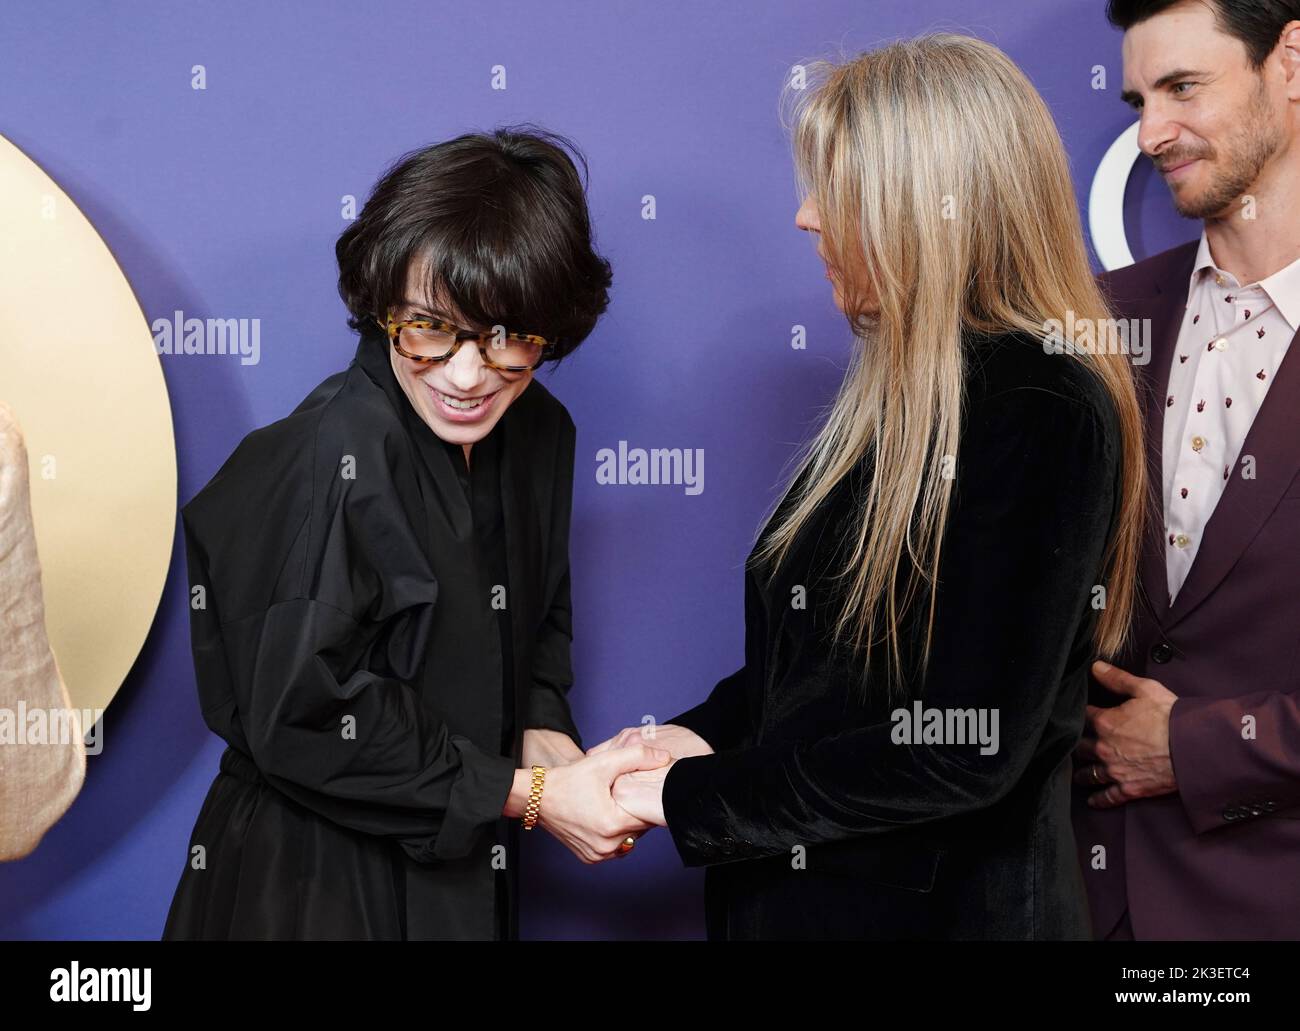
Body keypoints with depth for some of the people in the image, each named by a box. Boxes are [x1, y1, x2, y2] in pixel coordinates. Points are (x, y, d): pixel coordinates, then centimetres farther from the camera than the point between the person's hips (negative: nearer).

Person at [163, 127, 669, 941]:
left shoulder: (540, 433, -3)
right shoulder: (334, 457, -25)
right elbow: (306, 720, -23)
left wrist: (545, 742, -9)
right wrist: (527, 794, -19)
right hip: (313, 886, -6)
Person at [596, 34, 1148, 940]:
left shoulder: (1045, 415, -20)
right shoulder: (906, 386, 7)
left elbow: (969, 747, -24)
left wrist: (694, 796, -16)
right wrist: (703, 732, -1)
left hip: (941, 904, -8)